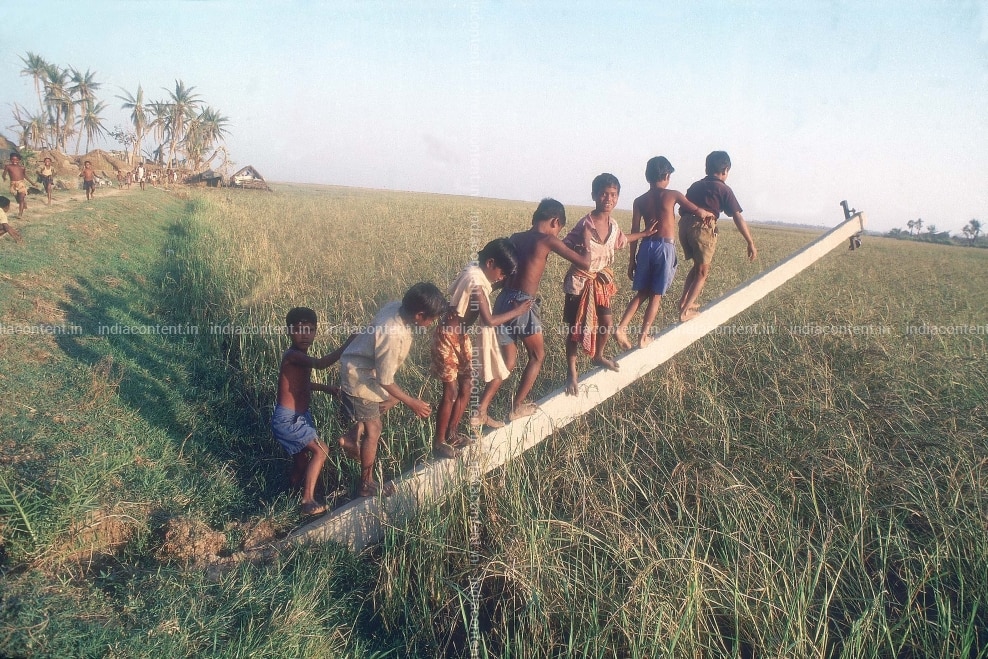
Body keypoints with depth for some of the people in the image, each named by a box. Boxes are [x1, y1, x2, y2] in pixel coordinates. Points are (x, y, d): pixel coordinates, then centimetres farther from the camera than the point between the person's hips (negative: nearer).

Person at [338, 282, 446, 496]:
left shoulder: (396, 307, -14)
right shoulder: (393, 336, -37)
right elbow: (385, 381, -26)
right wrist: (412, 403, -13)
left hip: (362, 365, 8)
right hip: (360, 378, -8)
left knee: (393, 398, 24)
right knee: (373, 429, 5)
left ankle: (352, 436, 28)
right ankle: (366, 485, 21)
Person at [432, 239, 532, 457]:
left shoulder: (475, 273, 0)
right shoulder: (477, 283, -27)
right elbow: (489, 321, -26)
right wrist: (517, 311, -16)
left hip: (461, 337, 9)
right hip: (449, 339, -9)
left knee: (466, 387, 13)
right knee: (450, 393, -1)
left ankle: (451, 434, 26)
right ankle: (439, 443, 12)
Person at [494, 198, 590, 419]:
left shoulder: (516, 237, 12)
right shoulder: (547, 240, -5)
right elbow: (584, 263, -5)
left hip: (503, 300, 6)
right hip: (522, 304, -6)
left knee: (508, 362, 16)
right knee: (537, 356, 16)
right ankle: (517, 408, 17)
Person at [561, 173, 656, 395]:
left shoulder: (612, 225, -1)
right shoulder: (585, 224, -23)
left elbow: (620, 240, 22)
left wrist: (644, 234, 31)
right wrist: (578, 253, -39)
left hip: (601, 280, 6)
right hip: (581, 280, -6)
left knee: (606, 323, 13)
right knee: (575, 327, 2)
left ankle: (598, 356, 41)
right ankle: (572, 373, 15)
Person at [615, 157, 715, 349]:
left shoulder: (639, 201, 6)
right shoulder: (672, 195, -1)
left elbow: (635, 232, 4)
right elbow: (698, 212, 10)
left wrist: (632, 259, 10)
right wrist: (708, 214, 33)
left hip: (646, 247, 3)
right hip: (665, 247, -3)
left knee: (642, 293, 14)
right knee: (656, 295, 6)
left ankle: (621, 328, 1)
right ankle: (644, 336, 7)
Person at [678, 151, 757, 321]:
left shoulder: (695, 185, 22)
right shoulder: (723, 189, 5)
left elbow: (684, 207, 22)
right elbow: (738, 217, 0)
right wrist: (750, 243, 1)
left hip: (684, 224, 6)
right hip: (703, 227, -6)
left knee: (697, 265, 25)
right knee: (702, 271, 7)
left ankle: (684, 301, 21)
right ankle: (685, 310, 1)